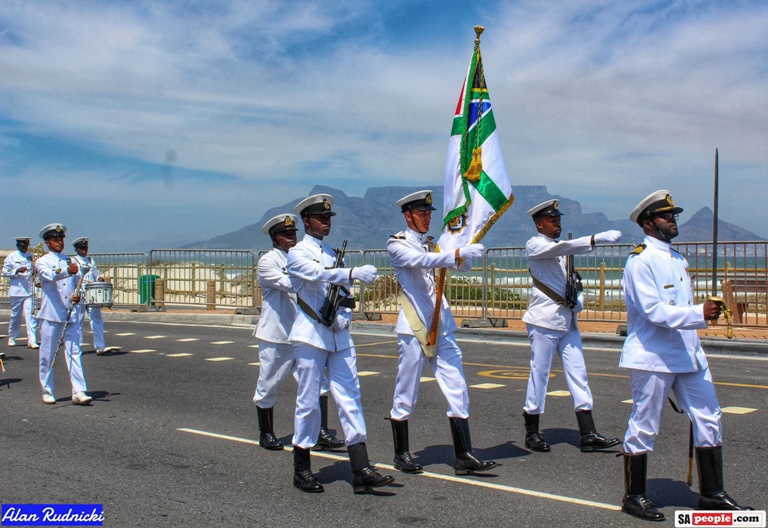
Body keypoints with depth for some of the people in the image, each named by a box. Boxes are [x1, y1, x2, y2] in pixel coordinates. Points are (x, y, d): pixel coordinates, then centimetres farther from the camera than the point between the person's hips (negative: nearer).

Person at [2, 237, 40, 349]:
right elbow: (5, 272, -3)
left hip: (29, 291, 2)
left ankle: (32, 341, -10)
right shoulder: (11, 257, 1)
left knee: (30, 315, -7)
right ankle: (12, 338, 27)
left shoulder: (30, 256, 11)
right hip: (16, 291, -2)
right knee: (15, 316, 8)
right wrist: (17, 270, -18)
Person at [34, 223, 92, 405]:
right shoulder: (42, 262, 3)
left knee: (74, 352, -5)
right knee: (47, 354, 3)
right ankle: (47, 391, 16)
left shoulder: (71, 261, 18)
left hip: (72, 314, 3)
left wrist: (78, 295, -4)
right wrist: (66, 271, -39)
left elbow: (79, 282, 19)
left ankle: (79, 391, -10)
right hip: (51, 315, -3)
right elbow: (50, 276, -19)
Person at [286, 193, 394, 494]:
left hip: (340, 337, 6)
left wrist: (344, 317, -2)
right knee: (309, 402, 0)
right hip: (310, 336, -5)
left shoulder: (334, 254, 17)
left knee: (350, 399, -2)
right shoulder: (297, 254, -3)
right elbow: (319, 275, -23)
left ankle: (361, 470, -4)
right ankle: (301, 470, 13)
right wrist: (354, 273, -37)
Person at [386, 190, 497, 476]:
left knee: (457, 390, -1)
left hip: (441, 326, 6)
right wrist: (458, 253, -34)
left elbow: (463, 266, 7)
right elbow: (421, 261, -23)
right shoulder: (397, 245, -4)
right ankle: (401, 455, 17)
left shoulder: (433, 244, 15)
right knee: (406, 395, 3)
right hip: (414, 326, -6)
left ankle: (464, 456, 1)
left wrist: (468, 252, -15)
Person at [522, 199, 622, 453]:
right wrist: (598, 238, -33)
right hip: (544, 320, -7)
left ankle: (589, 436, 2)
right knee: (539, 373, -1)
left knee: (578, 374, 2)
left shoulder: (561, 249, 19)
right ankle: (532, 434, 10)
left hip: (568, 320, 7)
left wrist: (578, 299, 2)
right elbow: (564, 247, -24)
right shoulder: (535, 245, -5)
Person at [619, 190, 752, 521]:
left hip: (688, 356, 9)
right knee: (644, 426, 1)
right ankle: (634, 496, 15)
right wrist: (700, 314, -28)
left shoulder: (677, 258, 16)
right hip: (653, 357, -9)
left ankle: (712, 494, 20)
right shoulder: (640, 261, -12)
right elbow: (653, 310, -21)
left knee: (708, 418, 8)